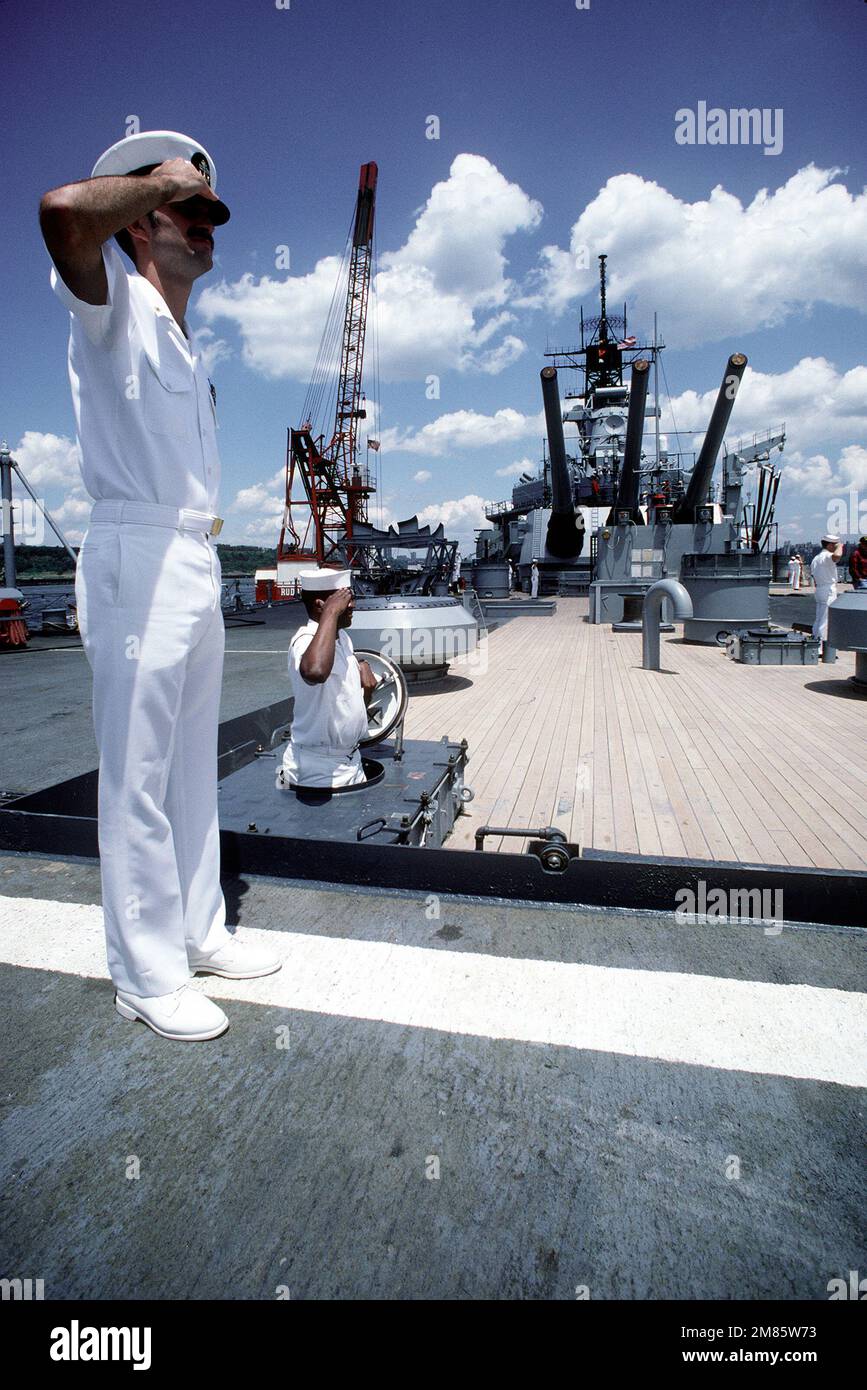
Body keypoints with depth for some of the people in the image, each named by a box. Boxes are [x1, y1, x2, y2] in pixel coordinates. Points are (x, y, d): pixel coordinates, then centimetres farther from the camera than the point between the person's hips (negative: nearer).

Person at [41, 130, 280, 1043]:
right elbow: (64, 209, -26)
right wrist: (164, 178, -8)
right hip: (135, 558, -9)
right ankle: (145, 976, 9)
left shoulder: (184, 346, 22)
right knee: (137, 777, -4)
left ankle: (198, 932, 27)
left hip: (198, 564, 9)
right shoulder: (115, 305, -2)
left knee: (192, 768, 13)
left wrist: (207, 572, 20)